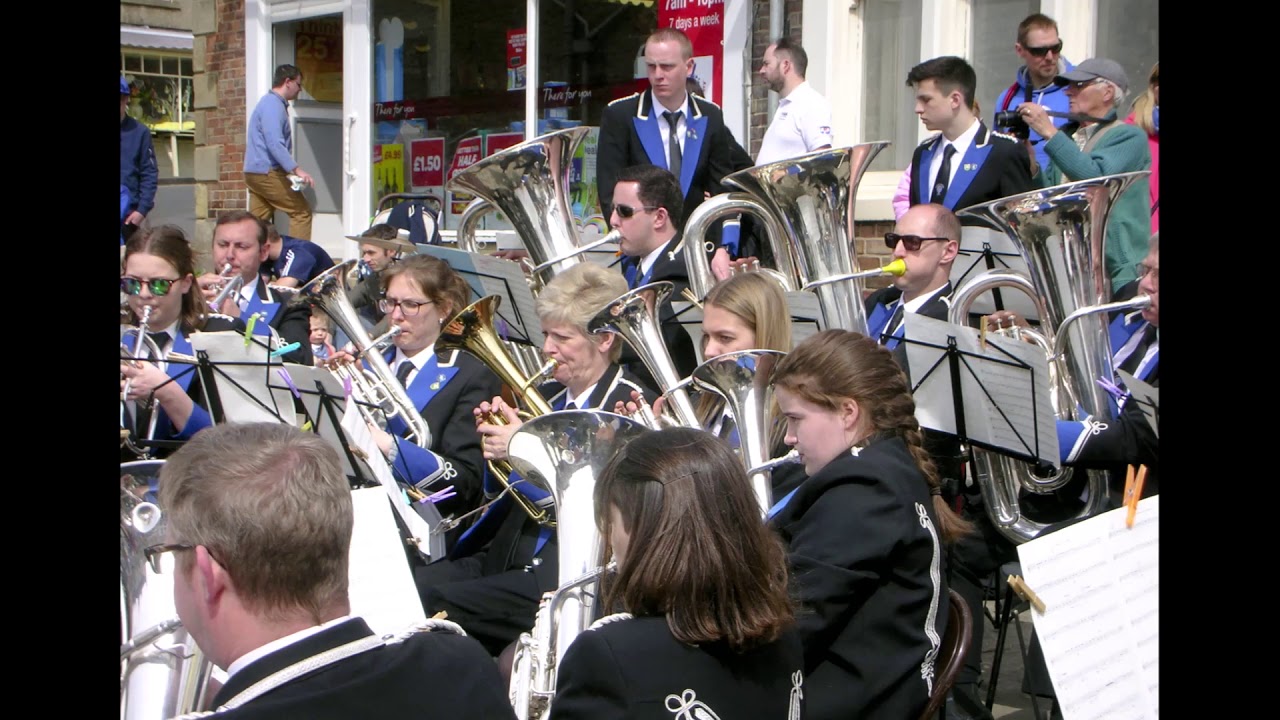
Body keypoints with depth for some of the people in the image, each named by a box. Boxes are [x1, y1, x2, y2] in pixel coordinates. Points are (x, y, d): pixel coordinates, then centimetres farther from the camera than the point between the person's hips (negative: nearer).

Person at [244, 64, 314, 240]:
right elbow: (275, 144, -24)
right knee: (302, 212, -6)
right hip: (267, 172, -10)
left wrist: (292, 169, 30)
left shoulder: (270, 102, 20)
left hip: (255, 173, 10)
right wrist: (296, 170, -28)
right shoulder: (273, 105, -13)